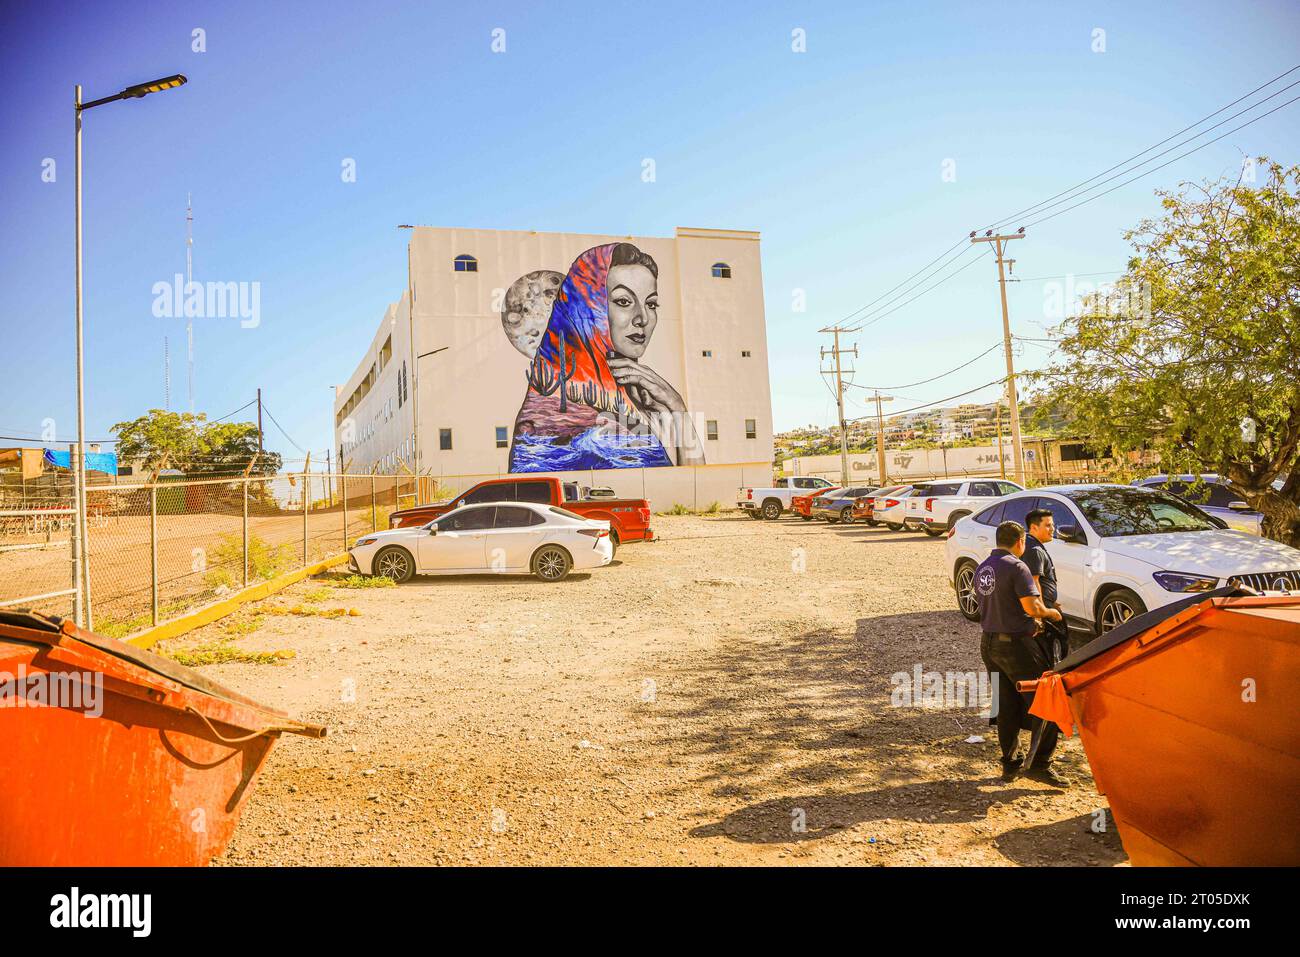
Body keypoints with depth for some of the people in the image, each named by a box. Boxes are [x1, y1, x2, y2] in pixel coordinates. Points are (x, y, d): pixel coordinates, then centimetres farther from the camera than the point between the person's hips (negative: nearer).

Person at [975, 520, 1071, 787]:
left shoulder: (982, 568, 12)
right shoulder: (1016, 567, -14)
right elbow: (1032, 607, -21)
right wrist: (1050, 612, -1)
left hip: (989, 643, 8)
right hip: (1016, 644, -8)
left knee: (1007, 706, 15)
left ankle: (1010, 763, 21)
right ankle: (1039, 763, -3)